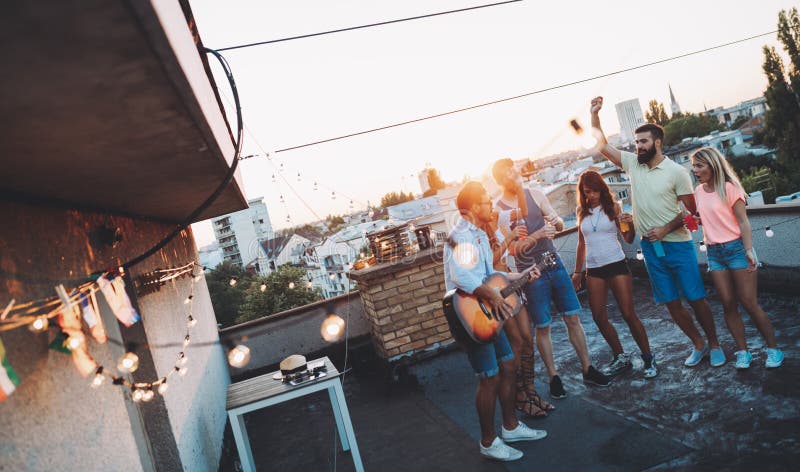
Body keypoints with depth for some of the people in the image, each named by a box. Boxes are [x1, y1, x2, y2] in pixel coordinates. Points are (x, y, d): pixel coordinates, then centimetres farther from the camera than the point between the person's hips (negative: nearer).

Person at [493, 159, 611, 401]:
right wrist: (537, 235, -29)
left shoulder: (535, 195, 3)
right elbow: (512, 249, -16)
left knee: (573, 318, 8)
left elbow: (560, 225, 5)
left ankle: (587, 369, 22)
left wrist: (556, 221, -18)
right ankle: (554, 377, 19)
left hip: (554, 264, 4)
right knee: (542, 327, 5)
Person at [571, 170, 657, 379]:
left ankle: (648, 359, 8)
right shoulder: (582, 211, 7)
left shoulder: (613, 207, -2)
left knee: (629, 314, -5)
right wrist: (577, 271, 16)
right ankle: (621, 358, 19)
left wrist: (630, 224, -24)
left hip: (616, 264, -4)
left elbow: (628, 239, -3)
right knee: (599, 317, 4)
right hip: (594, 270, 4)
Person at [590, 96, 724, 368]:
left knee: (696, 298, 2)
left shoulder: (676, 172, -8)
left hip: (677, 244, -4)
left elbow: (691, 210, -6)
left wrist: (666, 229, -17)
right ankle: (698, 345, 25)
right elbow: (601, 145, 4)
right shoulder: (632, 164, 4)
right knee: (671, 302, 9)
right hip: (650, 246, 4)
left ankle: (714, 345, 20)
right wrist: (595, 114, -4)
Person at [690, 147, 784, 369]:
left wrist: (749, 250, -18)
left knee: (750, 303, -2)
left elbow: (743, 221, -11)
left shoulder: (728, 188, -10)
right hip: (714, 252, 5)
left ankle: (773, 349, 13)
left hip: (735, 248, -5)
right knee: (728, 304, 5)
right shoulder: (699, 191, 7)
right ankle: (743, 352, 13)